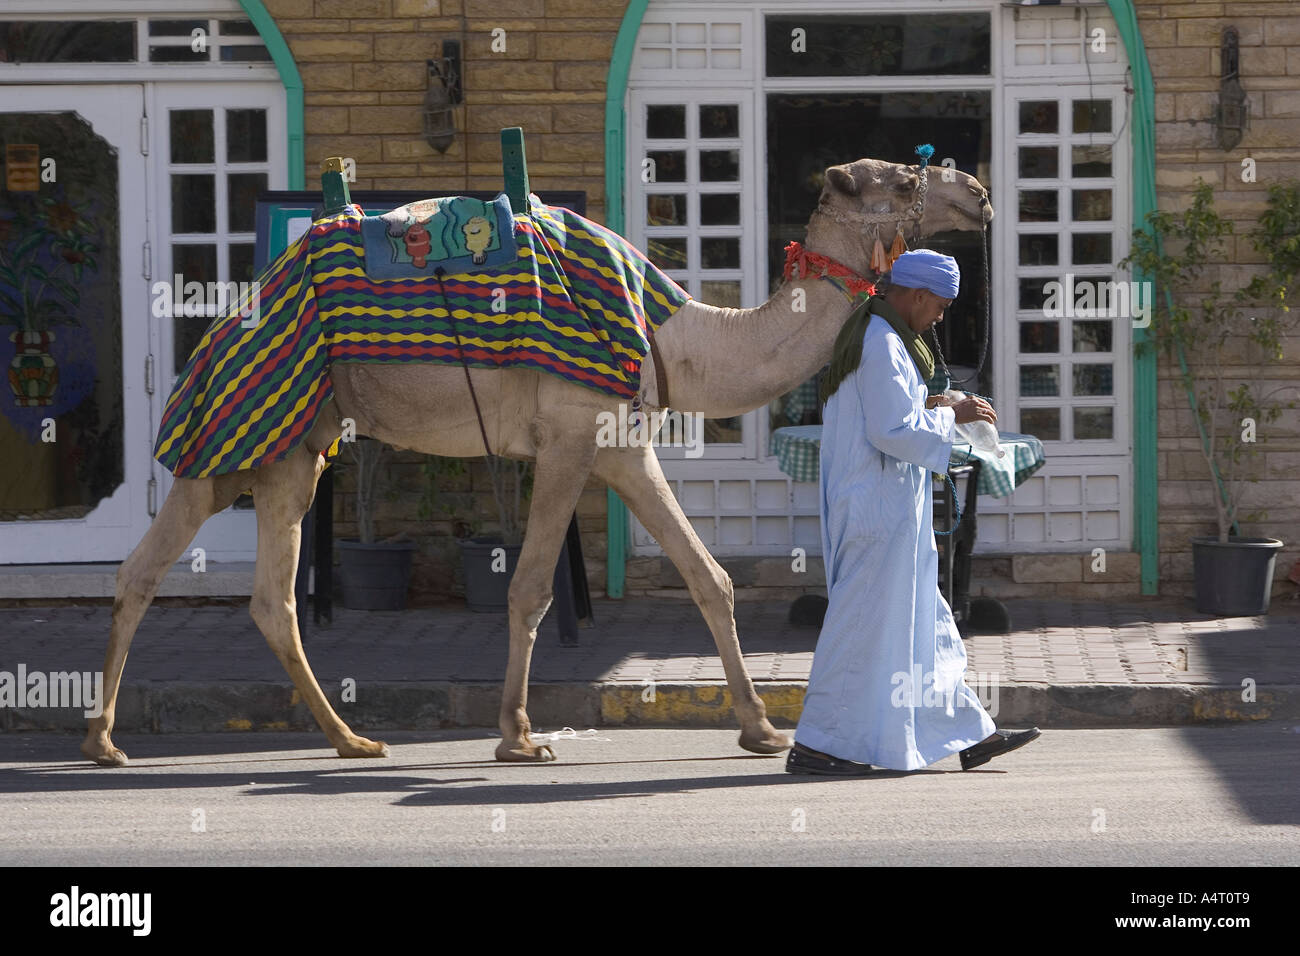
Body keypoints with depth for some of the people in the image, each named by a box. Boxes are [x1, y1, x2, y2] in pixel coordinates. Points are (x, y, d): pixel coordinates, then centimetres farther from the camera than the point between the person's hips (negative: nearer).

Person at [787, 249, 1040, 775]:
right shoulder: (882, 343, -18)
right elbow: (894, 431, -22)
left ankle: (969, 734, 19)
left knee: (924, 622, 13)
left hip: (886, 508, 11)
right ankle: (816, 745, 0)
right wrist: (951, 416, -10)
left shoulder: (867, 333, 15)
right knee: (863, 622, -5)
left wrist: (929, 406, 13)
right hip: (879, 507, -11)